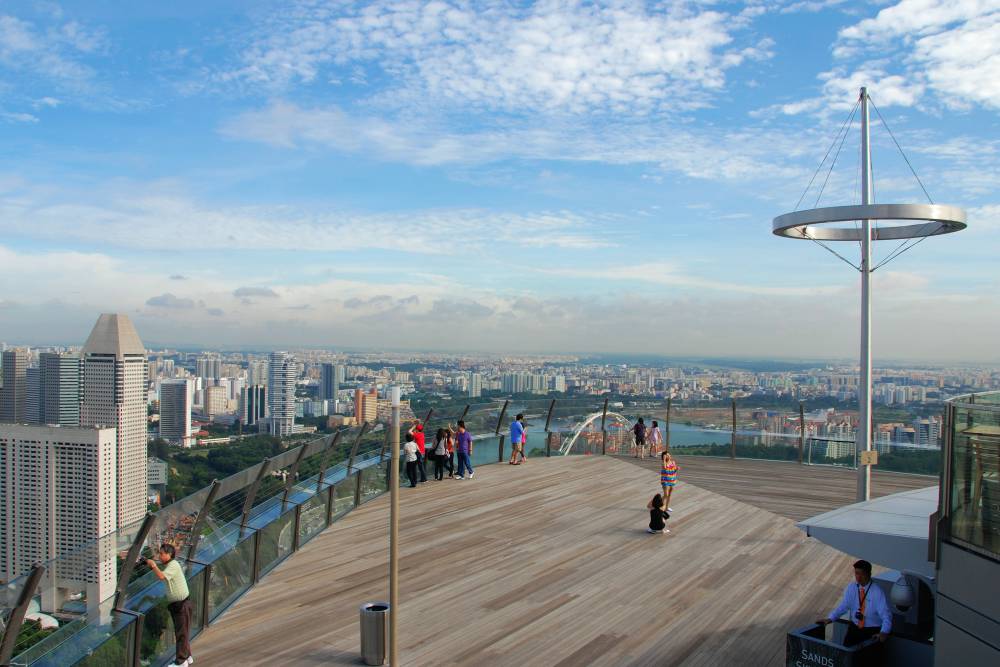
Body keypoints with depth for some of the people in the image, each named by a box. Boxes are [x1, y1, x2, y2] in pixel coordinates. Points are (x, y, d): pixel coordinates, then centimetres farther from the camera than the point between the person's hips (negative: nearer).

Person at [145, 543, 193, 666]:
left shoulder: (173, 565, -18)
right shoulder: (167, 565, 14)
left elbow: (161, 576, -30)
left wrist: (153, 565, -18)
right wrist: (152, 566, 5)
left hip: (181, 605, -10)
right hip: (175, 604, 10)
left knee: (181, 633, -2)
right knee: (180, 632, 19)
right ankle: (187, 656, 31)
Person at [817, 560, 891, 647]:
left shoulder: (877, 592, -12)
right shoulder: (851, 587, 0)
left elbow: (886, 616, -15)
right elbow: (843, 606, 2)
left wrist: (884, 633, -32)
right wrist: (829, 619, -12)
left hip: (873, 631, -3)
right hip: (855, 628, 3)